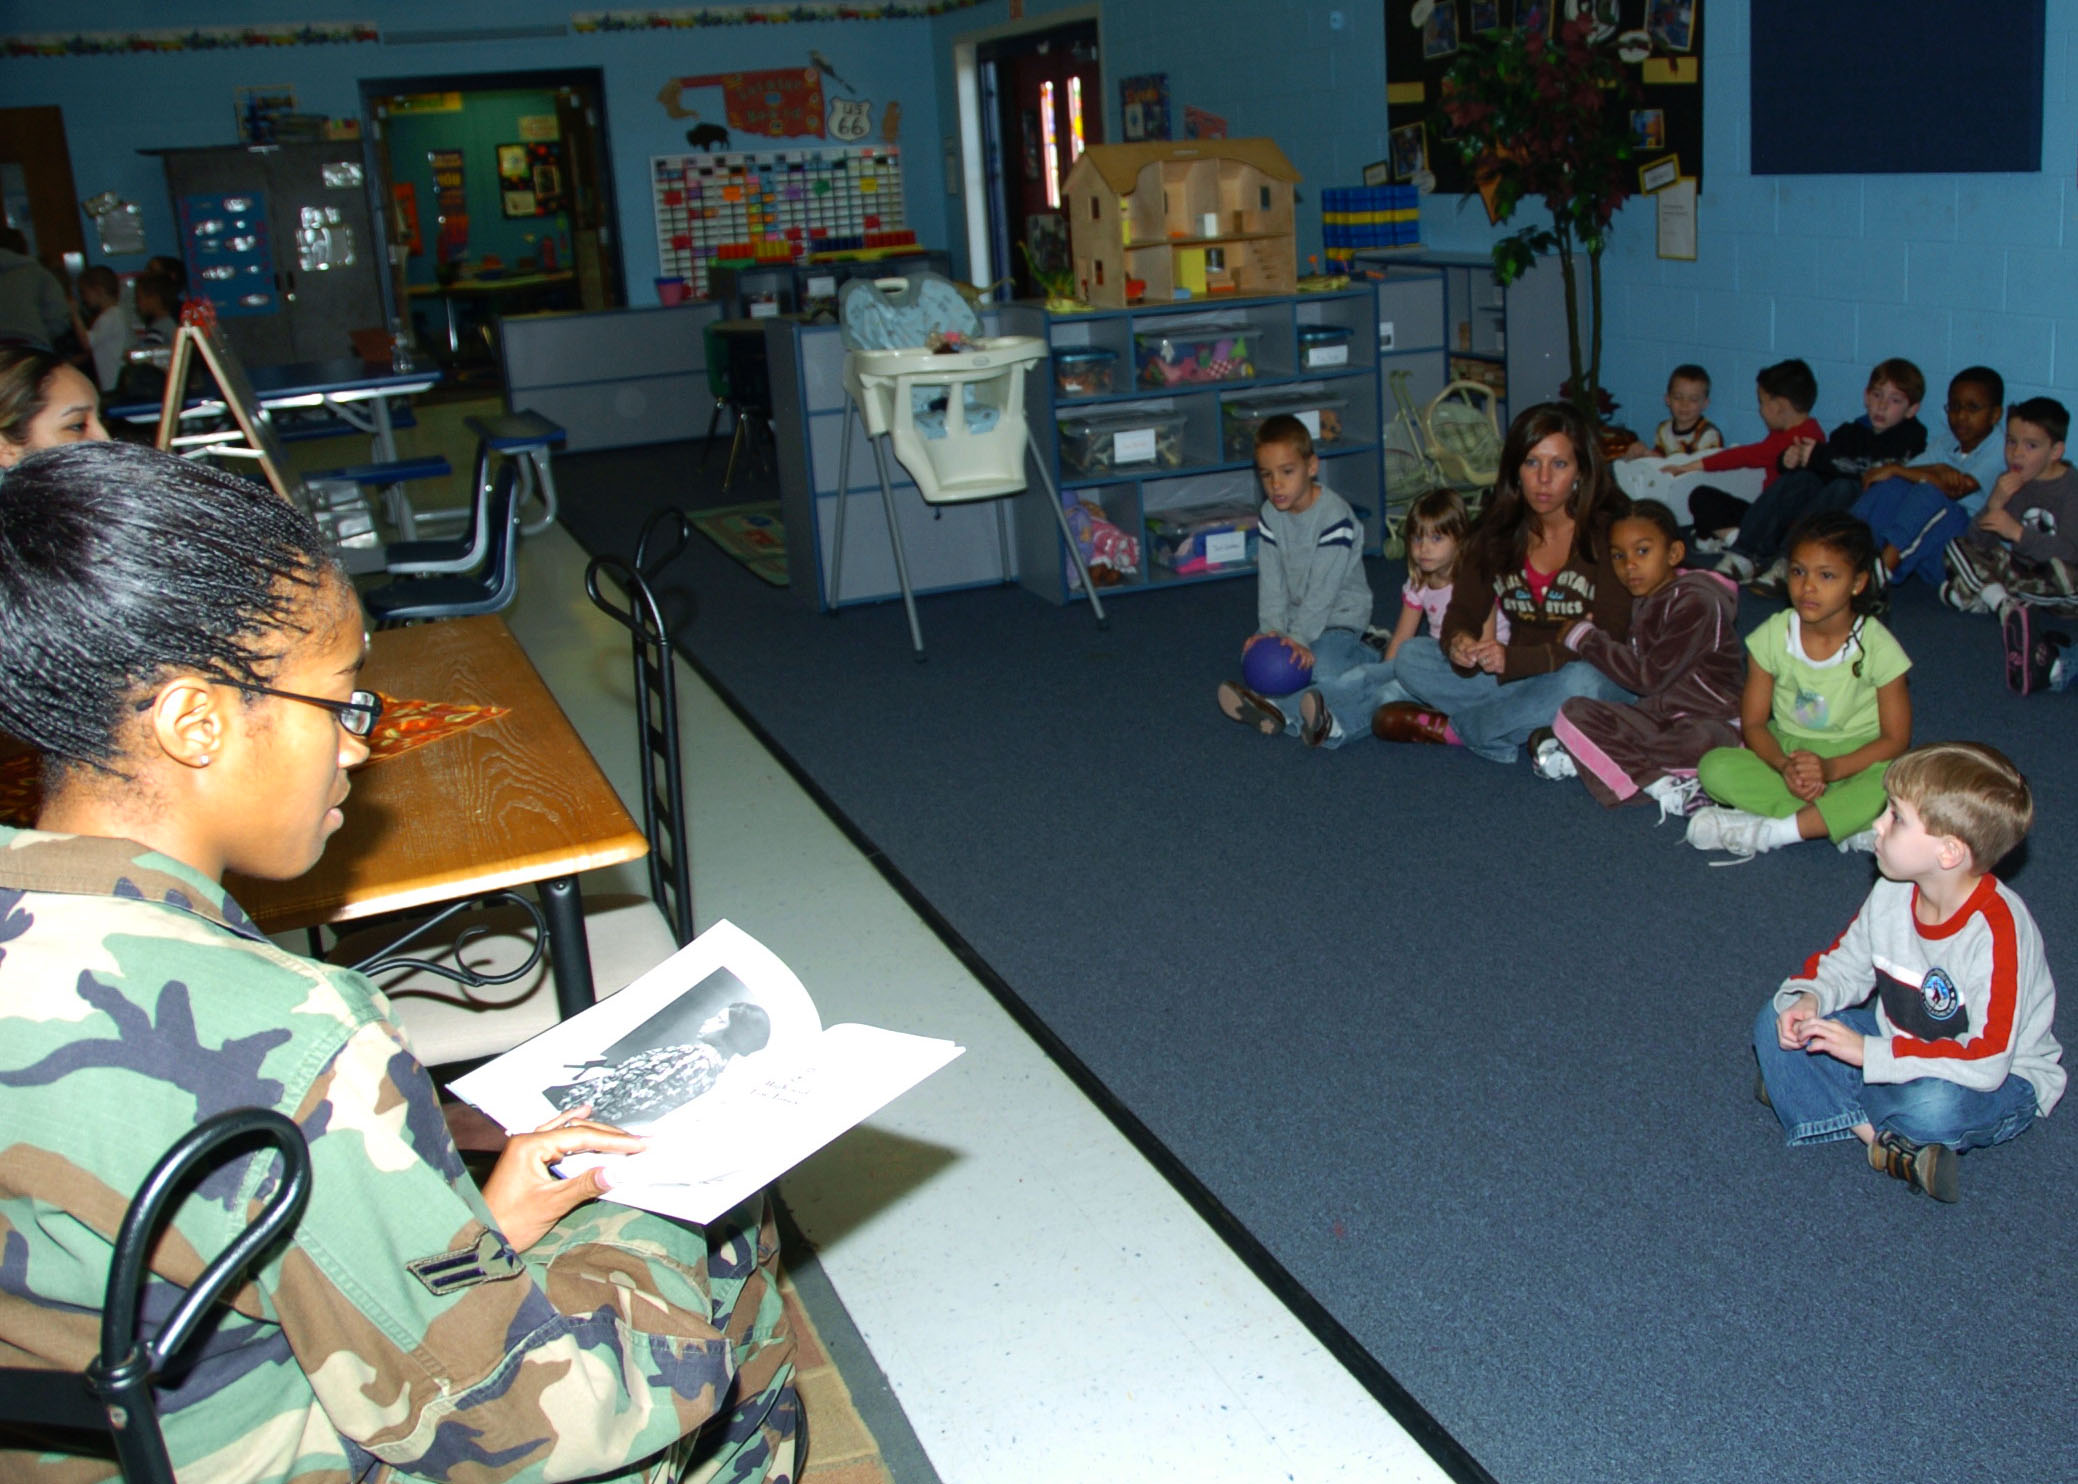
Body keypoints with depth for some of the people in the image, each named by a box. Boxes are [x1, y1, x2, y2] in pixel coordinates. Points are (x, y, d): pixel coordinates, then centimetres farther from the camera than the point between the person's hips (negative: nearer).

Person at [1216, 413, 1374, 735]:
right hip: (1295, 610, 7)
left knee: (1322, 667, -33)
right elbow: (1271, 581, -5)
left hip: (1339, 612, -7)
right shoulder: (1270, 516, -3)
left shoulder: (1335, 516, -23)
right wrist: (1272, 629, -17)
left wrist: (1299, 638, -29)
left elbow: (1323, 587, -25)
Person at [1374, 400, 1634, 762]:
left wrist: (1514, 659, -33)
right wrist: (1458, 642, -27)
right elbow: (1464, 609, 0)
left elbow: (1608, 641, -20)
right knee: (1411, 657, -11)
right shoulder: (1497, 532, 4)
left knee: (1580, 682, -40)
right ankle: (1531, 725, -21)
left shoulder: (1607, 533, -14)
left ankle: (1451, 728, -18)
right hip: (1518, 677, 5)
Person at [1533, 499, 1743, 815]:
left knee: (1697, 741, -41)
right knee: (1573, 712, -14)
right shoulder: (1643, 602, 11)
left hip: (1713, 722, -7)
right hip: (1658, 715, 7)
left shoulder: (1696, 601, -15)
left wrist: (1586, 637, -9)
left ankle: (1585, 757, -25)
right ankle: (1662, 785, -26)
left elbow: (1650, 676, -17)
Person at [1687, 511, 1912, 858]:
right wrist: (1783, 765, -24)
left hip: (1854, 759, -2)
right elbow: (1753, 722, -2)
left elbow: (1896, 738, -9)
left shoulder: (1876, 646, -11)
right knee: (1715, 767, -27)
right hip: (1786, 750, 2)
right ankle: (1847, 823, -28)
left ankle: (1768, 832, -33)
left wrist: (1831, 769, -24)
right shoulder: (1773, 635, -7)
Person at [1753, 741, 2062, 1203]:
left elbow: (1986, 1063, -34)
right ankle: (1880, 1138, -22)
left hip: (2001, 1082, -7)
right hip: (1902, 1045, 7)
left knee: (1934, 1104, -41)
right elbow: (1844, 964, 8)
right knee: (1774, 1023, -7)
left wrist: (1869, 1053, -34)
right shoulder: (1892, 893, -8)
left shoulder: (1997, 931, -31)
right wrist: (1808, 999, -15)